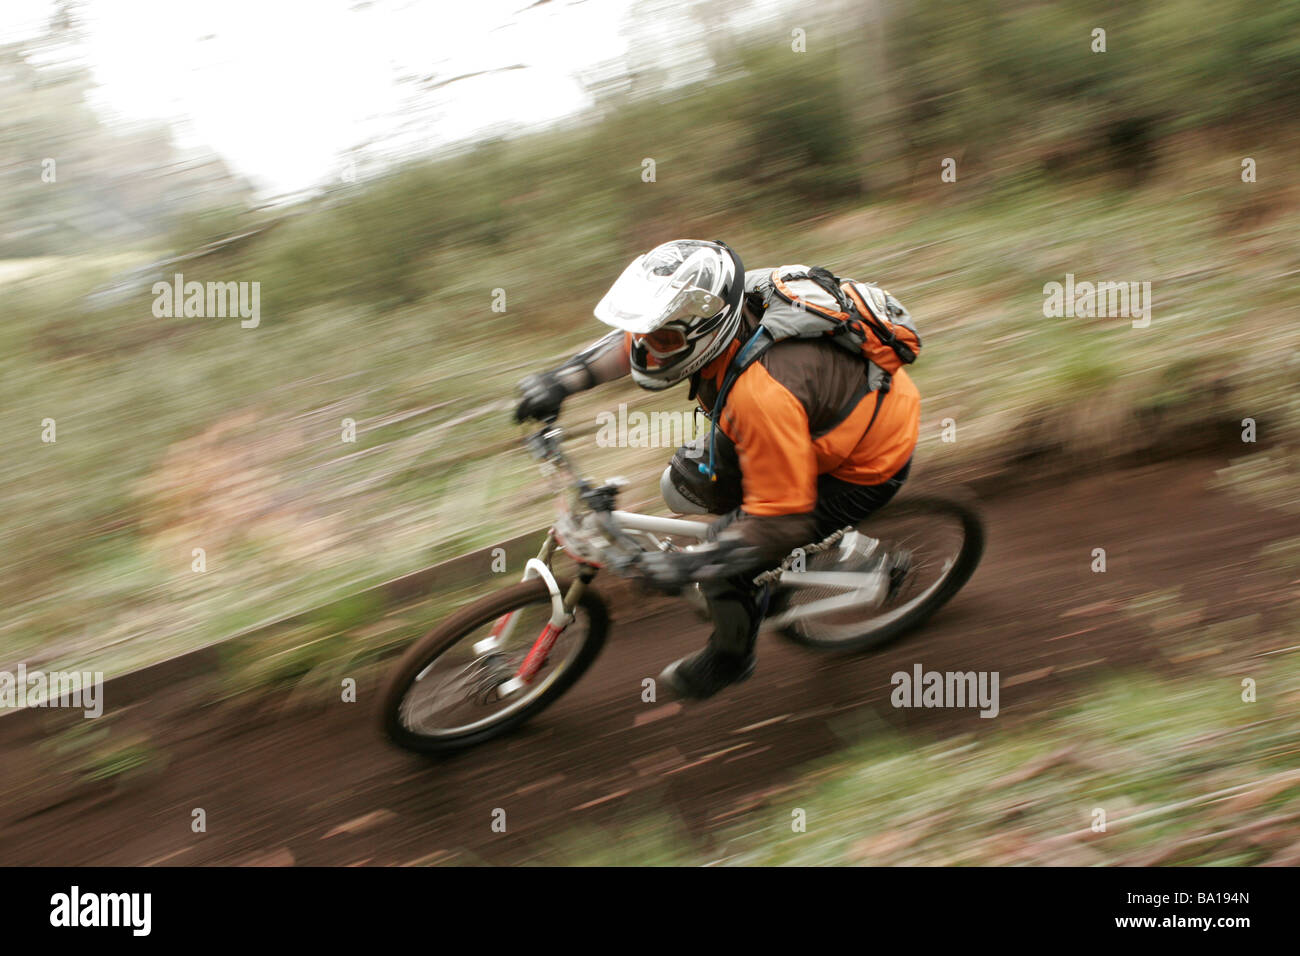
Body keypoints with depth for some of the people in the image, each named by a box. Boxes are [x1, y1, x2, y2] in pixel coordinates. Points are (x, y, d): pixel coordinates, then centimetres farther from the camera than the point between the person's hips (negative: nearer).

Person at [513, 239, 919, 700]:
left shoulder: (763, 395, -42)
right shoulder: (711, 310, -18)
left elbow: (782, 521, -33)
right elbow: (630, 341, 4)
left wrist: (687, 566, -26)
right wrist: (561, 380, -6)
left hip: (867, 463, -8)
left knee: (723, 564, -6)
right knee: (684, 487, 8)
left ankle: (730, 657, 24)